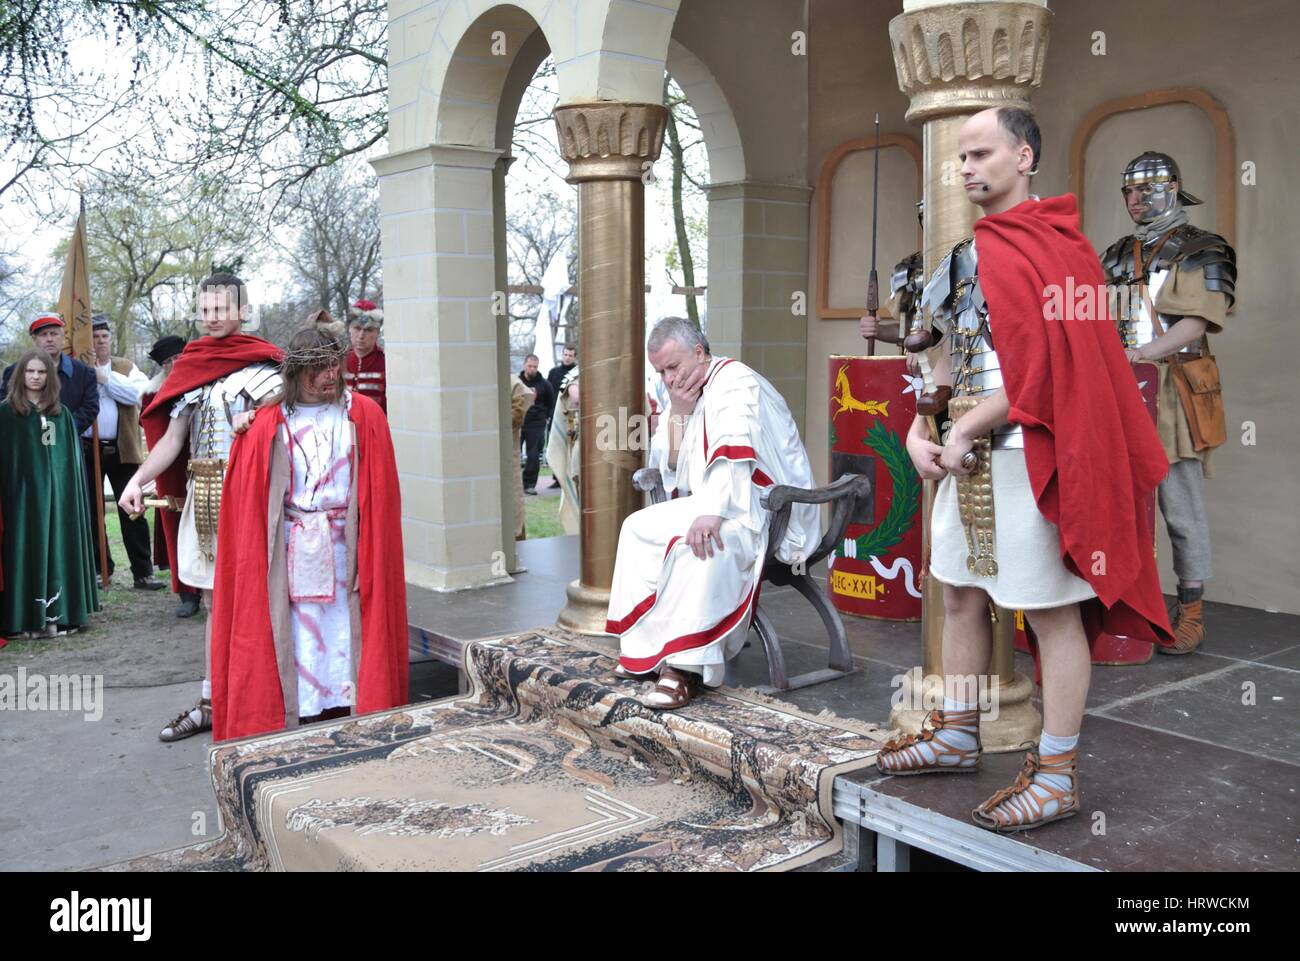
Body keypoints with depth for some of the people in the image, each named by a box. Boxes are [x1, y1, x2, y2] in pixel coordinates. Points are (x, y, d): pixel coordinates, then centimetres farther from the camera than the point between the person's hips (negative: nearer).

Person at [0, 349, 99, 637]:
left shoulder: (61, 412, 11)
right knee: (27, 550, -2)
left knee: (58, 547, 4)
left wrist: (72, 492, 4)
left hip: (57, 491, 3)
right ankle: (26, 617, 2)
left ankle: (57, 613, 9)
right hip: (23, 491, -3)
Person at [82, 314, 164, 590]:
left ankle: (143, 572, 3)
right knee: (91, 513, 8)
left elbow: (139, 392, -9)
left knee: (132, 512, 0)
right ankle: (99, 569, 20)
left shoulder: (126, 367, 10)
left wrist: (105, 377, -10)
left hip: (122, 450, 0)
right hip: (87, 450, 0)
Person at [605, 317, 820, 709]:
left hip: (765, 509, -10)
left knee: (699, 541, -35)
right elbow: (670, 470, 7)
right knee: (638, 527, 5)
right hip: (717, 504, 10)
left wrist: (712, 512, -40)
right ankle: (645, 648, 4)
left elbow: (734, 453, -29)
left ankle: (685, 666, -31)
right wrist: (678, 412, -6)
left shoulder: (734, 381, -13)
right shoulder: (684, 394, 13)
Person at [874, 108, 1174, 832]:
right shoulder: (974, 250, 16)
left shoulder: (1051, 247, -10)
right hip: (966, 456, 9)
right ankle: (959, 735, 31)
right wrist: (920, 431, 4)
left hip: (1025, 453, -9)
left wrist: (965, 433, -15)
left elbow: (1046, 364, -18)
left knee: (1051, 608, -2)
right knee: (960, 593, 15)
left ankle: (1058, 775, 8)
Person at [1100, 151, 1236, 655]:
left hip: (1171, 392, -5)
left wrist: (1142, 354, -22)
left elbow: (1197, 321, -11)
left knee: (1180, 504, -3)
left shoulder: (1201, 250, 1)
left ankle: (1190, 612, 5)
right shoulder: (1115, 256, 19)